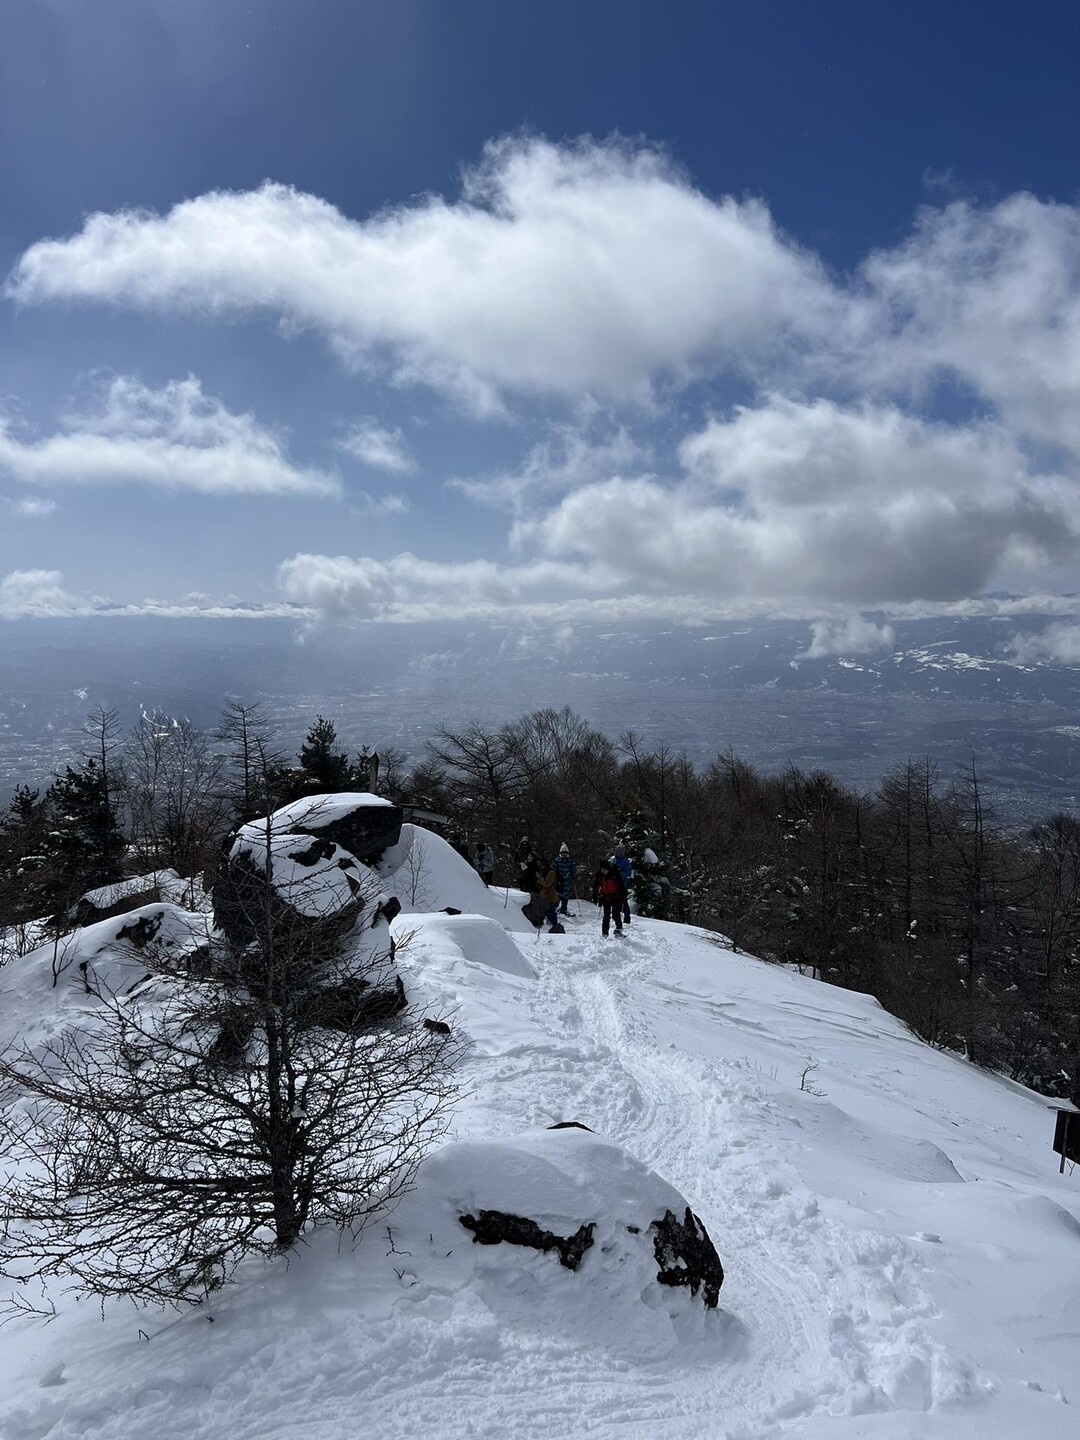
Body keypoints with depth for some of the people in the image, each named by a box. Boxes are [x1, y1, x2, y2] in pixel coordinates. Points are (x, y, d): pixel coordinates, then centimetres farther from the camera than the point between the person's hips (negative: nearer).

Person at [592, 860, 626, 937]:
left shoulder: (615, 874, -15)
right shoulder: (598, 875, -6)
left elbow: (621, 886, -9)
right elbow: (595, 887, 5)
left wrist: (623, 896, -10)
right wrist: (595, 898, 6)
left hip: (616, 897, -2)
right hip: (606, 898, 3)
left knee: (616, 914, -11)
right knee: (606, 915, 0)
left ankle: (619, 929, 7)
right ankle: (604, 933, 4)